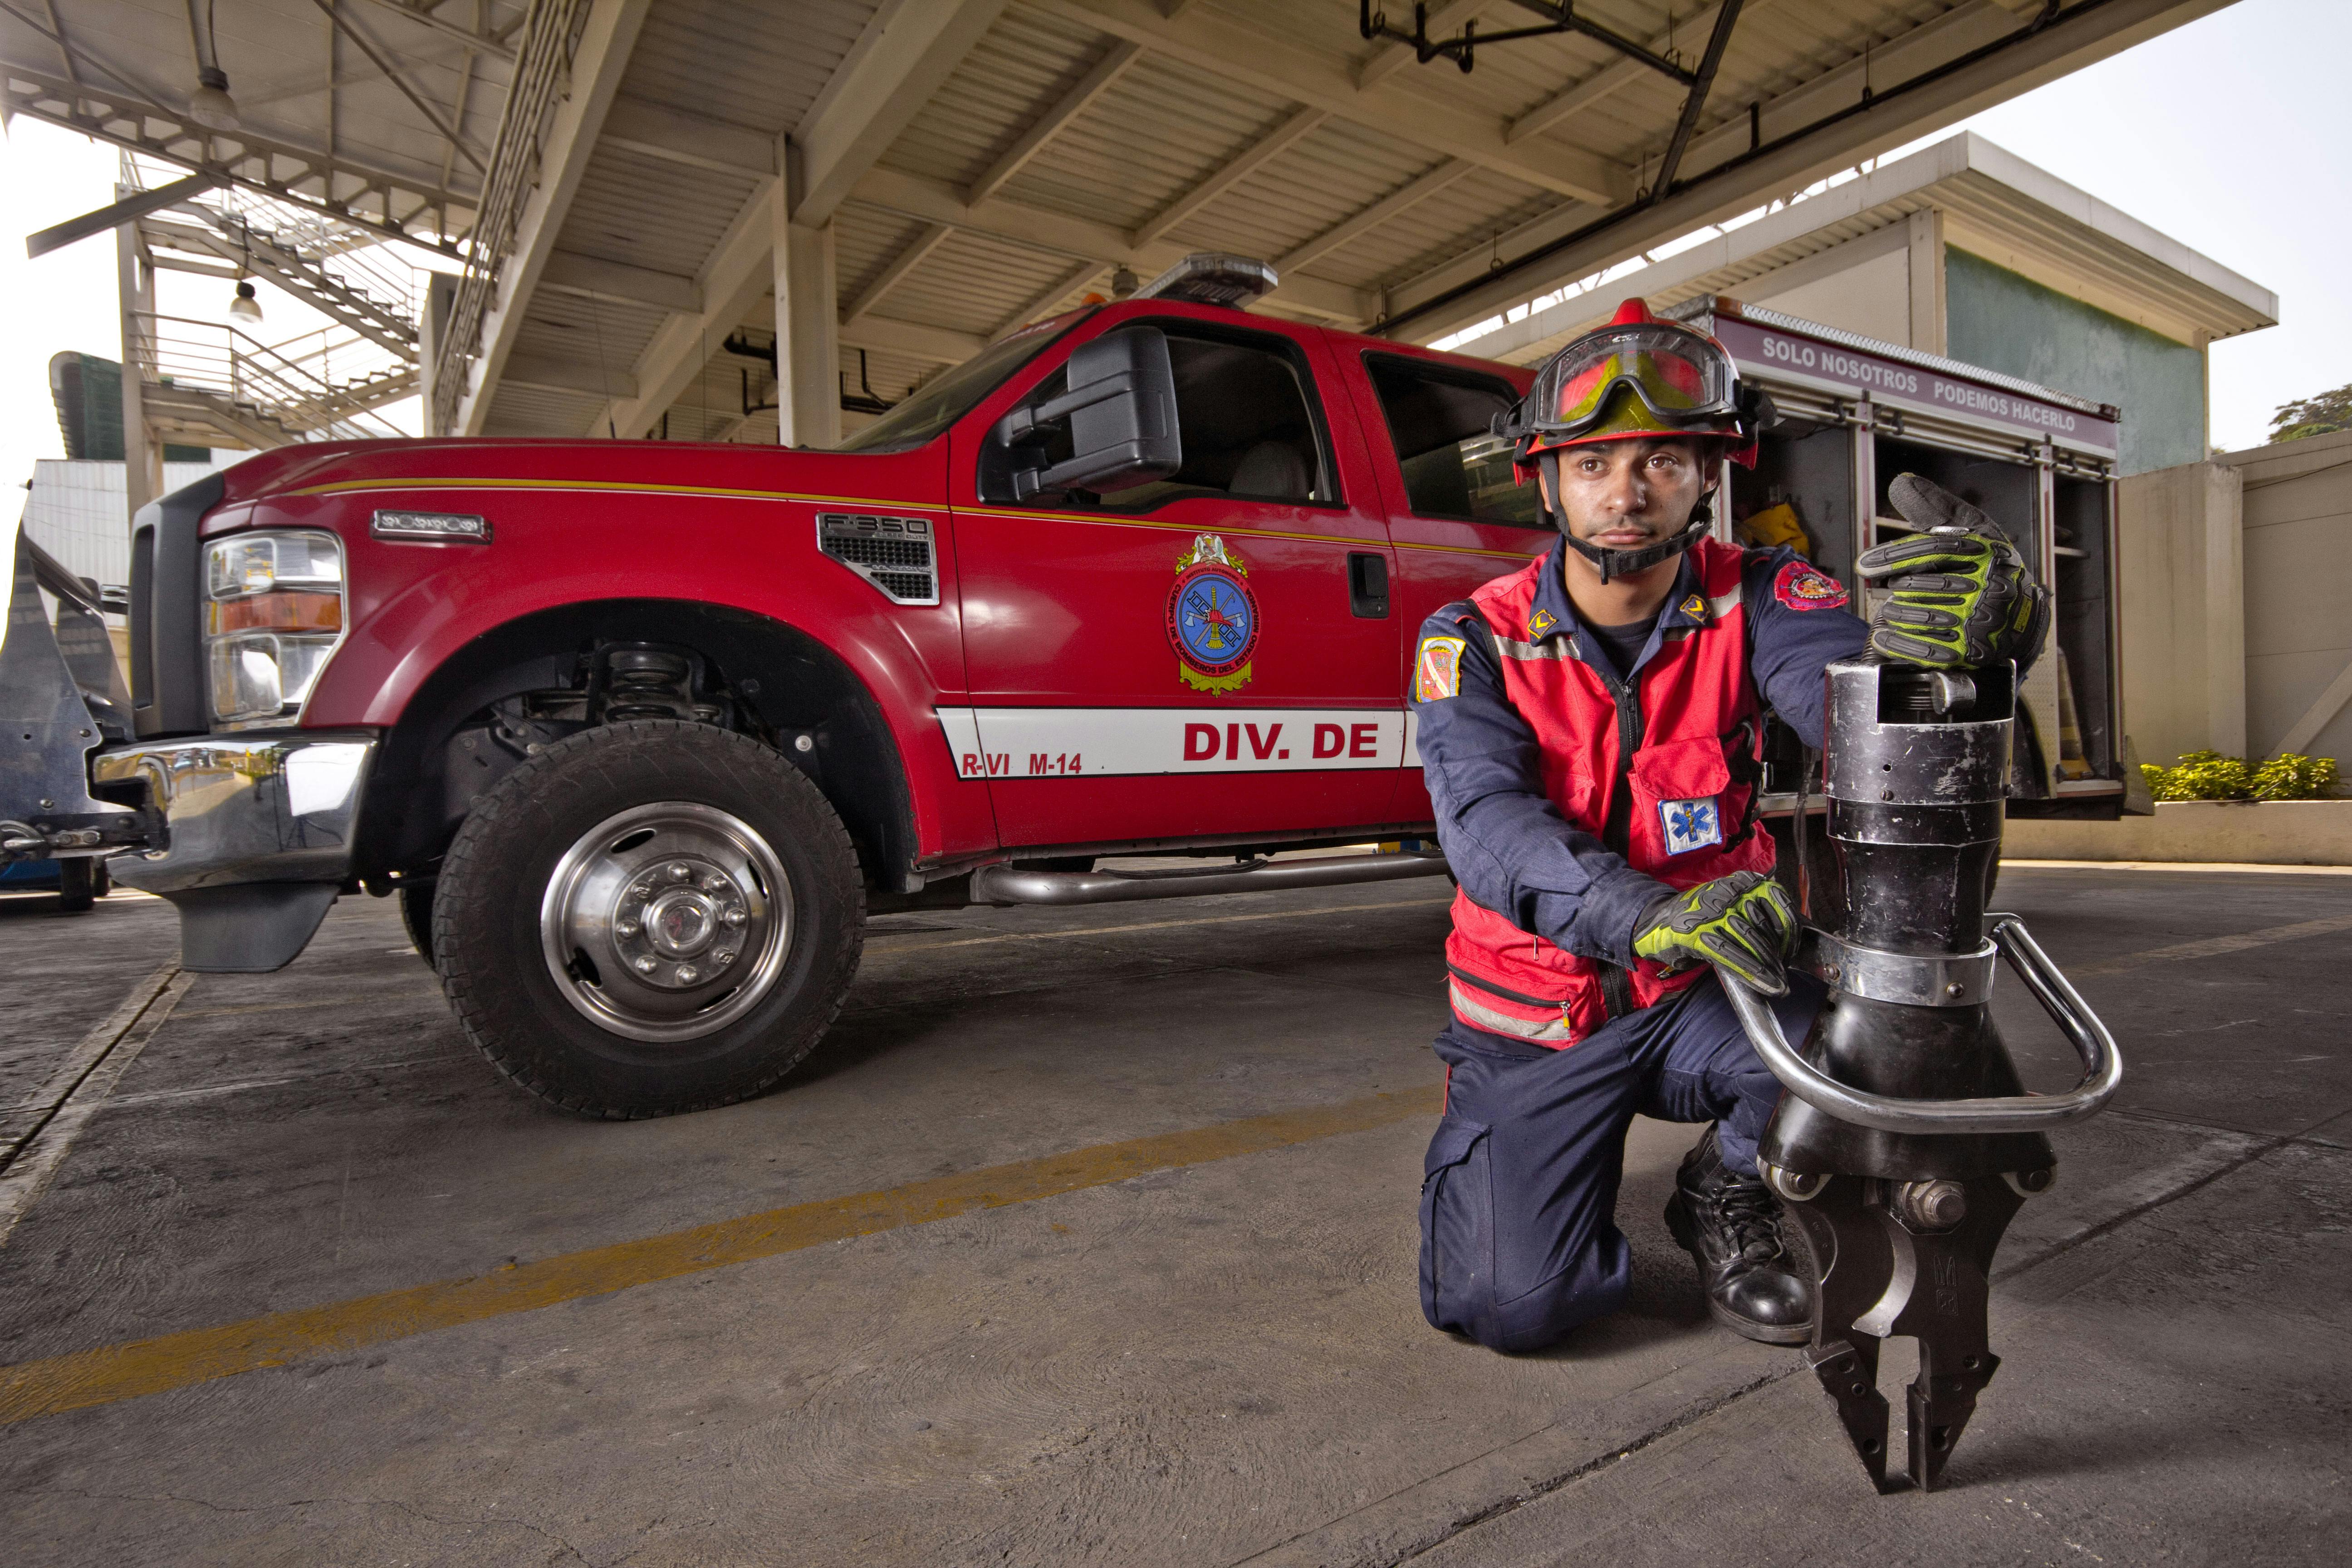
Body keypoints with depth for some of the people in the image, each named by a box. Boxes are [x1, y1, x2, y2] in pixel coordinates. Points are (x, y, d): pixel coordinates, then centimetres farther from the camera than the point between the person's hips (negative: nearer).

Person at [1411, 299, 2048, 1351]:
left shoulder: (1751, 601, -8)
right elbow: (1488, 826, -28)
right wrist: (1648, 916, -46)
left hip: (1700, 995, 2)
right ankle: (1481, 1142, 22)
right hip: (1539, 1017, -2)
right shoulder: (1476, 642, -13)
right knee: (1518, 1304, -14)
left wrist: (1981, 618, -50)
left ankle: (1725, 1194, 7)